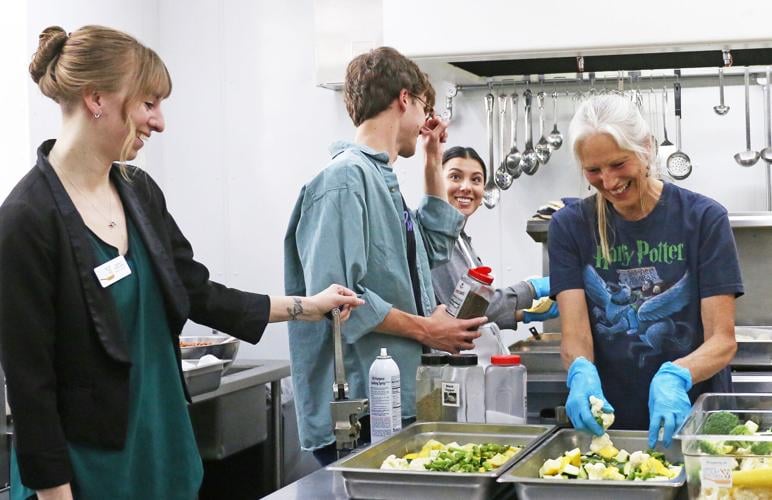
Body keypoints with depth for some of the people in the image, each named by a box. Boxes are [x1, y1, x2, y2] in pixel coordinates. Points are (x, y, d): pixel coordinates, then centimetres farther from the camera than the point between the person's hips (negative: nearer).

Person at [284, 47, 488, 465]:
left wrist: (433, 164, 22)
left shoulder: (383, 180, 15)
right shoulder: (346, 178, -16)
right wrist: (424, 329, -16)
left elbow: (435, 247, 29)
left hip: (399, 400, 10)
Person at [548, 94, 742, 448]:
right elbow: (574, 336, -5)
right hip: (606, 423, 1)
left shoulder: (703, 219, -3)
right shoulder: (569, 227, 2)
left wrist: (675, 378, -26)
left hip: (691, 417, -1)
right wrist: (581, 373, -27)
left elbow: (722, 341, -7)